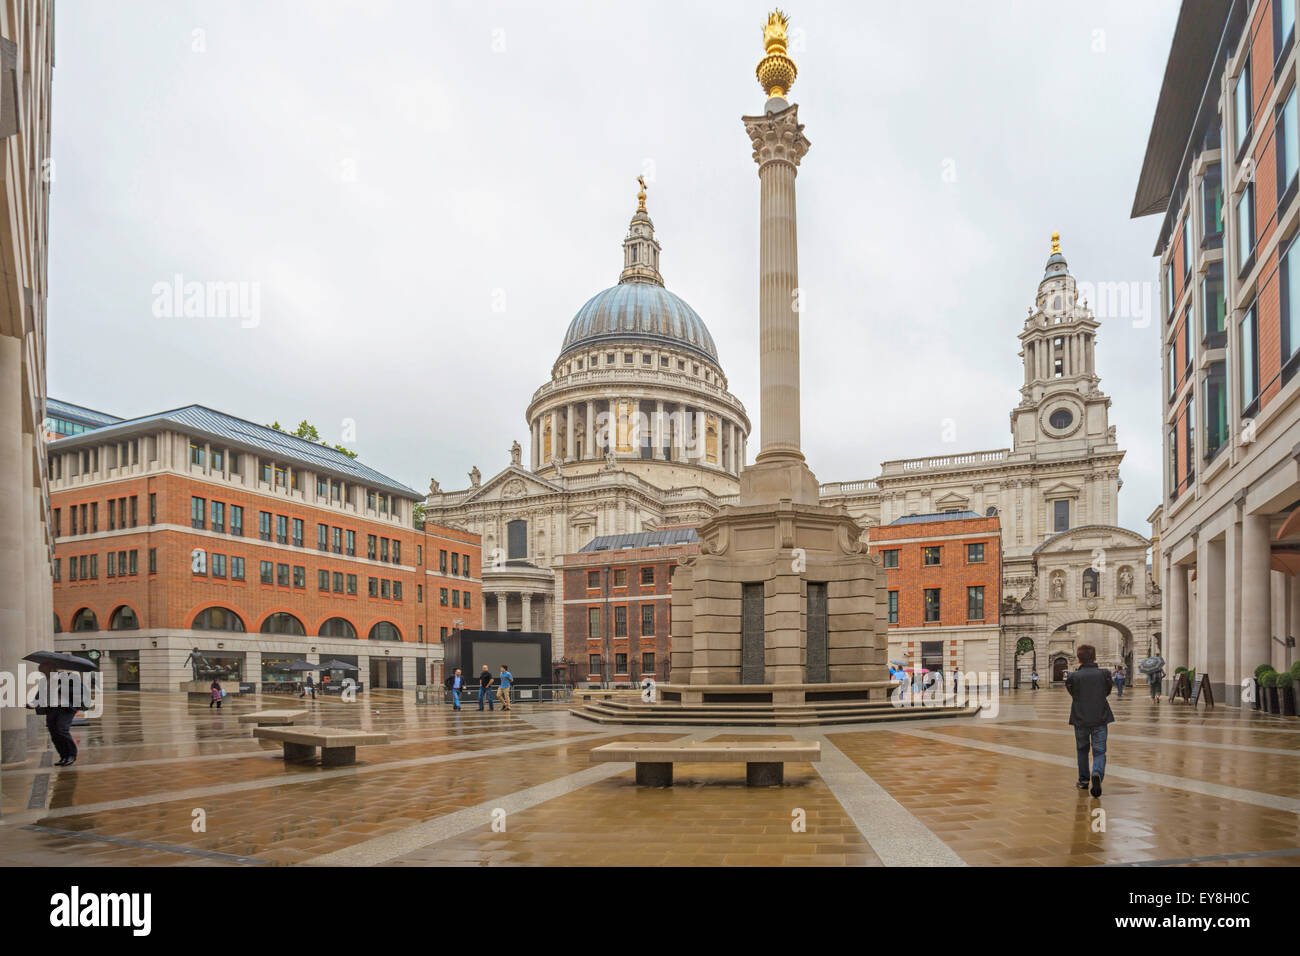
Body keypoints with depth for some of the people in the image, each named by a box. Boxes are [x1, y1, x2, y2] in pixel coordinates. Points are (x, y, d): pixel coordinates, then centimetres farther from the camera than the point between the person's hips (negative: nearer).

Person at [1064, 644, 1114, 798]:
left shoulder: (1073, 676, -8)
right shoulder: (1104, 674, -4)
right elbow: (1107, 692, 10)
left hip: (1080, 720, 0)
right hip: (1100, 720, 0)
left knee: (1082, 750, 19)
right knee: (1099, 751, 4)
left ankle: (1083, 780, 26)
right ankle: (1097, 773, -23)